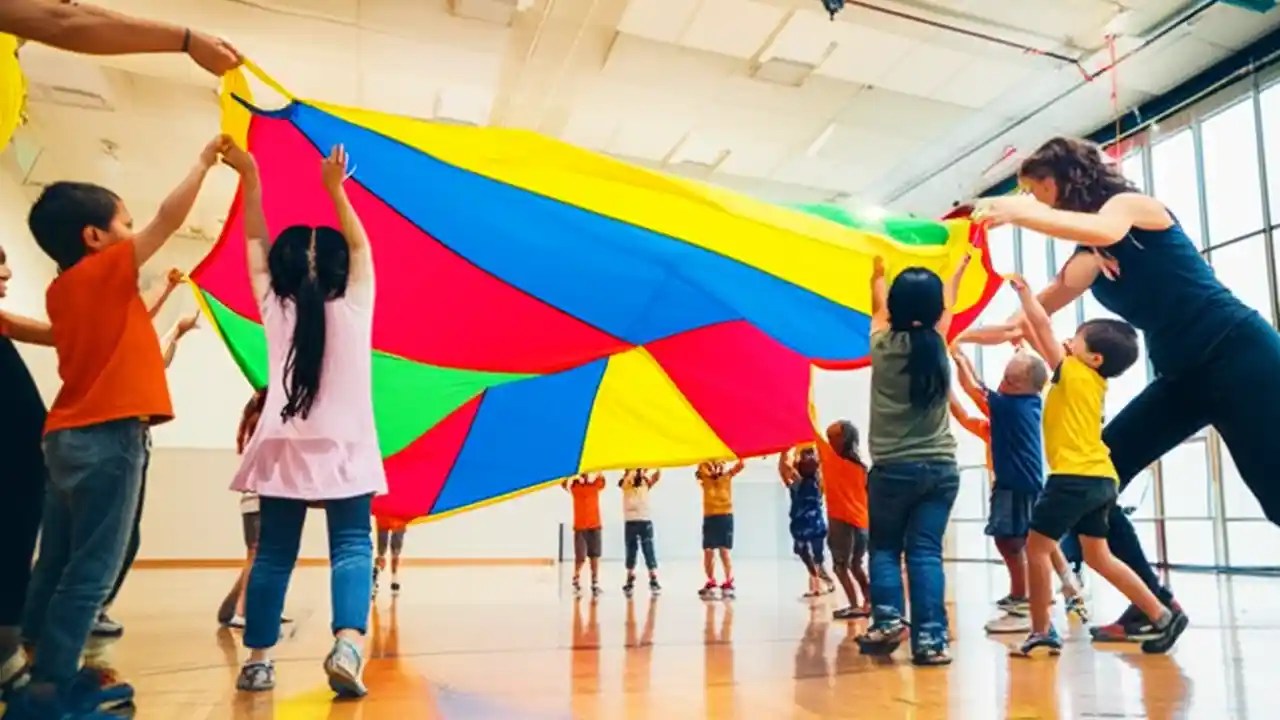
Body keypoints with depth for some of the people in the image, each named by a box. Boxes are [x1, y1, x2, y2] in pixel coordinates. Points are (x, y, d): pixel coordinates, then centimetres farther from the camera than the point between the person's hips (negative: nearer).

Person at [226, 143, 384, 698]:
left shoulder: (275, 311, 3)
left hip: (284, 449, 3)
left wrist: (250, 180, 10)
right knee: (351, 548, -4)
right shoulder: (354, 308, -3)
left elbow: (256, 246, 11)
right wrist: (335, 189, 10)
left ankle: (257, 659, 12)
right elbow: (360, 246, 9)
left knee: (273, 554, 9)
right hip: (344, 450, -2)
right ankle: (347, 643, -24)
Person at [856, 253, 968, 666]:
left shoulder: (883, 346, -4)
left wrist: (878, 275, 37)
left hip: (892, 470, -1)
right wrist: (959, 269, 40)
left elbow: (880, 307, 18)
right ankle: (930, 637, -3)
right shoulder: (938, 346, 1)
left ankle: (887, 619, -2)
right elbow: (947, 307, 22)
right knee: (926, 552, 1)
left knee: (884, 547, 13)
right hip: (941, 469, 2)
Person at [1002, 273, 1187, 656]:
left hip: (1074, 478, -9)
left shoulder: (1073, 374, -7)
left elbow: (1044, 328, -3)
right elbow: (1044, 343, 24)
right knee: (1098, 556, 16)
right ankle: (1163, 615, 16)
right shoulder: (1091, 382, 14)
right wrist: (1024, 326, 22)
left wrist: (1024, 291, 6)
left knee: (1037, 547, 0)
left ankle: (1041, 632, 3)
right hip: (1100, 479, 9)